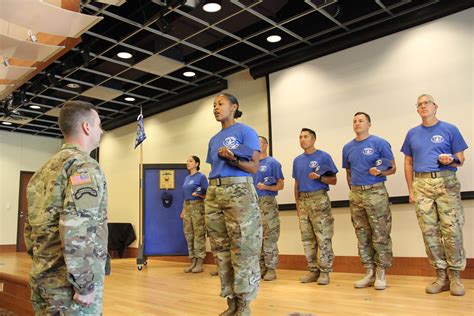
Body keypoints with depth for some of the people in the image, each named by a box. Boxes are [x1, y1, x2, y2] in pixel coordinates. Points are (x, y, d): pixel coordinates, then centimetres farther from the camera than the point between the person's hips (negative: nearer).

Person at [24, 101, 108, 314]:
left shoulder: (44, 171, 13)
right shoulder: (85, 166, -14)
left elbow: (31, 227, 17)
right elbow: (76, 228, -25)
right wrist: (85, 284, -20)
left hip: (42, 278, 8)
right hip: (69, 283, -8)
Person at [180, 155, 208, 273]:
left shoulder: (201, 177, -5)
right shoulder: (186, 178, 16)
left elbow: (207, 194, -7)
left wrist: (199, 195, -26)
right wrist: (183, 210, 15)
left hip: (198, 206, -7)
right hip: (187, 207, 8)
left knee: (199, 235, -5)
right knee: (189, 235, 8)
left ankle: (200, 264, 0)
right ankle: (193, 262, 15)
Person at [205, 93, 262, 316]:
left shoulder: (245, 132, 1)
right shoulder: (213, 140, 21)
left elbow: (253, 167, -6)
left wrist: (233, 159, -22)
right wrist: (211, 193, 16)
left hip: (239, 190, -7)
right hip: (214, 193, 7)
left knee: (242, 249, -6)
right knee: (222, 250, 7)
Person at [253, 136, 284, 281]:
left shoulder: (272, 163, -1)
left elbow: (281, 185, -4)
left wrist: (266, 187, -18)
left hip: (267, 202, -6)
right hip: (253, 203, 6)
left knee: (269, 237, -5)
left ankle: (271, 269, 3)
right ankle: (261, 267, 17)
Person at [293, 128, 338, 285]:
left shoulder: (324, 156, -2)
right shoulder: (297, 160, 14)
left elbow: (333, 180, -2)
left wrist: (319, 178, -18)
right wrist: (297, 203, 14)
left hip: (319, 199, -5)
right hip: (303, 201, 5)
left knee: (323, 237, -5)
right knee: (307, 239, 7)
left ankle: (324, 271, 4)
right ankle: (313, 270, 16)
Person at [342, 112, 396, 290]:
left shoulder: (380, 143, -2)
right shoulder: (347, 148, 13)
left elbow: (392, 168, -1)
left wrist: (380, 172, -19)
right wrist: (353, 189, 10)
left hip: (376, 191, -5)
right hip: (356, 194, 5)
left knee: (380, 234, -2)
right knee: (362, 236, 8)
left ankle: (381, 273, 9)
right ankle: (369, 273, 17)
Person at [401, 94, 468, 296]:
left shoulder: (449, 129, 6)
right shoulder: (412, 134, 15)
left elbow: (461, 159, 6)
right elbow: (408, 163, 15)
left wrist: (451, 160, -18)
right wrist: (411, 190, 8)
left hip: (446, 182, -2)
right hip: (421, 185, 3)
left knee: (451, 230, -6)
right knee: (429, 232, 1)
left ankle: (455, 276, 7)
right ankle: (441, 276, 11)